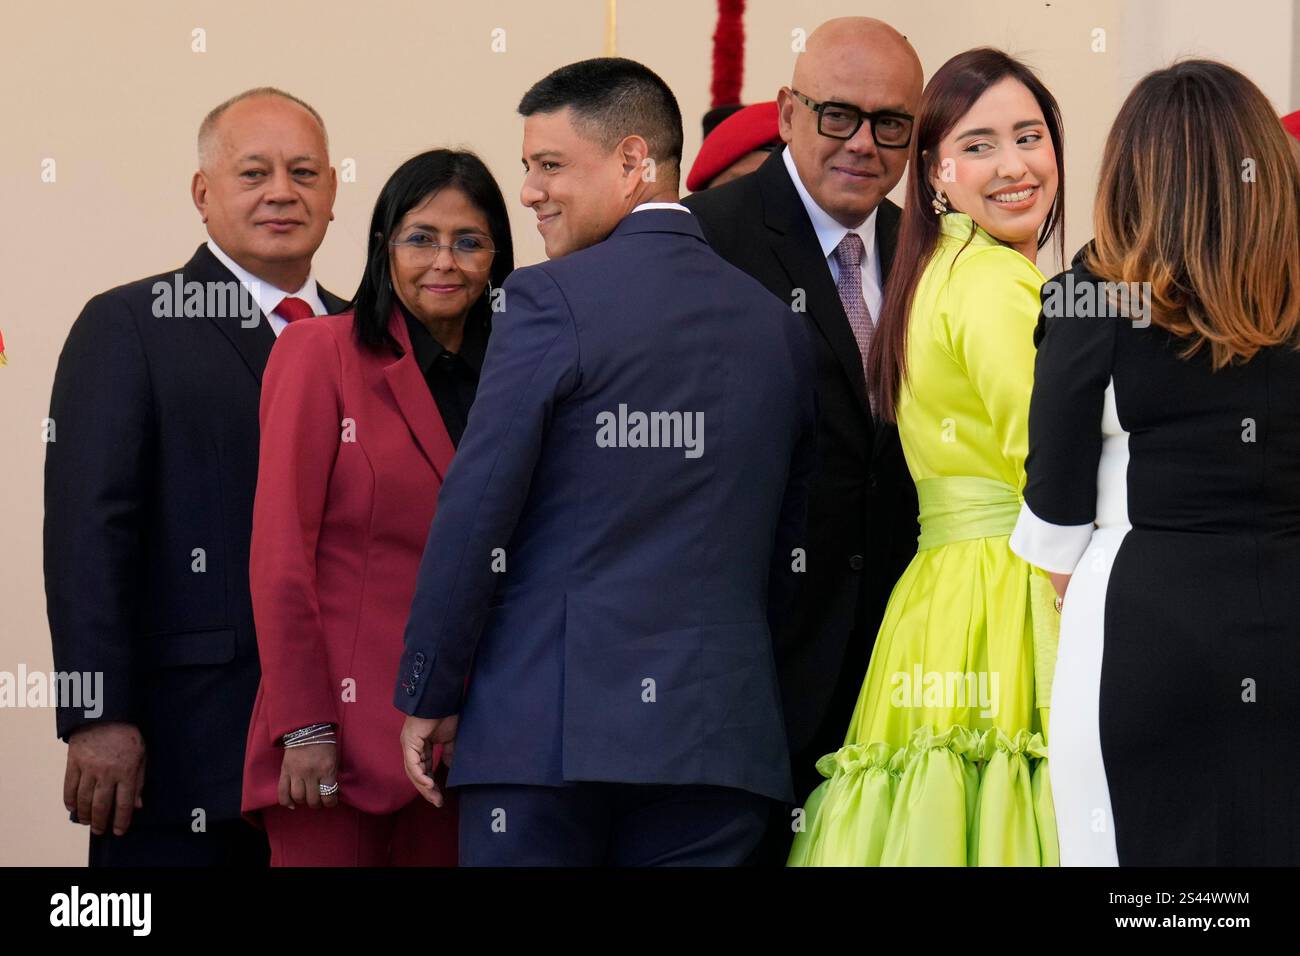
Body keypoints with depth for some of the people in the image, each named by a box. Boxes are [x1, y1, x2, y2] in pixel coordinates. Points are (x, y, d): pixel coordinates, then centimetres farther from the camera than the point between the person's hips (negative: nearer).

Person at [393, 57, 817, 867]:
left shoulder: (551, 300, -5)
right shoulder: (779, 325, 12)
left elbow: (474, 514, -8)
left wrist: (426, 697, 0)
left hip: (546, 728, -4)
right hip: (718, 735, 5)